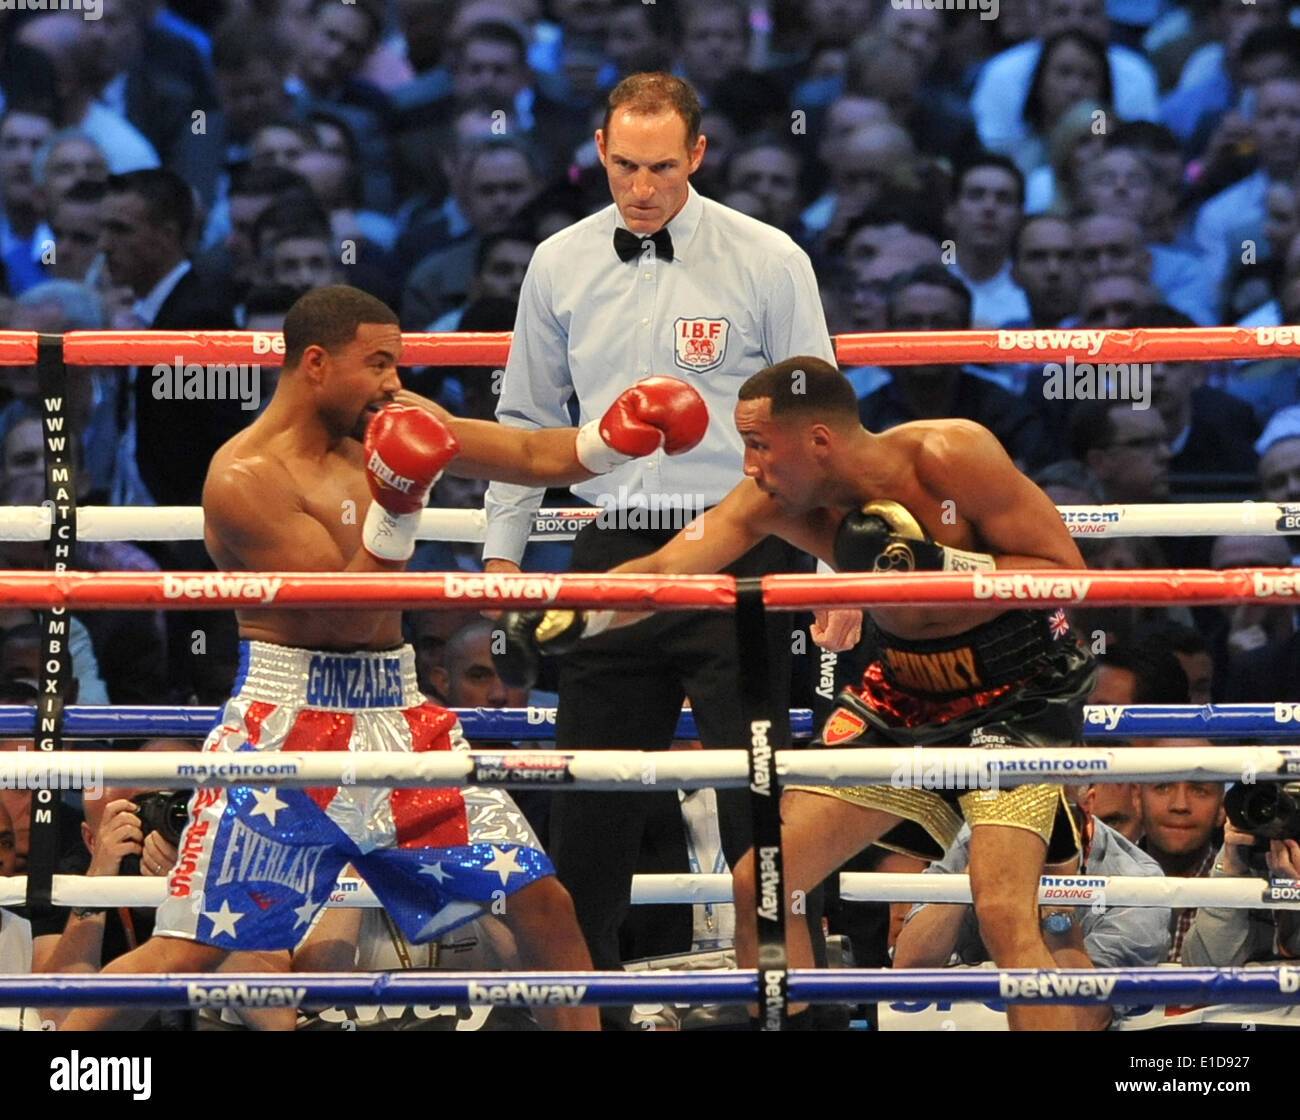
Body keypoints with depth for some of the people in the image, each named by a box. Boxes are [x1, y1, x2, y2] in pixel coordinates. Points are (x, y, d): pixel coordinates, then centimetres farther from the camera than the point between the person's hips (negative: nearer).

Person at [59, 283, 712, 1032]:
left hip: (398, 714, 7)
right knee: (192, 947, -10)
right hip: (291, 720, -7)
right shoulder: (247, 478, -14)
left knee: (542, 901, 2)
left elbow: (531, 458, 11)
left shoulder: (390, 424, 7)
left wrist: (617, 437, -7)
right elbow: (339, 613, -19)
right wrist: (395, 512, -30)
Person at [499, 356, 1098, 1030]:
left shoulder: (952, 457, -26)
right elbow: (664, 570, -18)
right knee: (762, 883, 1)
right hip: (904, 694, 6)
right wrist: (567, 617, -36)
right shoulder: (773, 500, -12)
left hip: (1018, 691, -6)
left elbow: (1067, 573, -22)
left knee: (1004, 913, -25)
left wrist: (937, 563, -33)